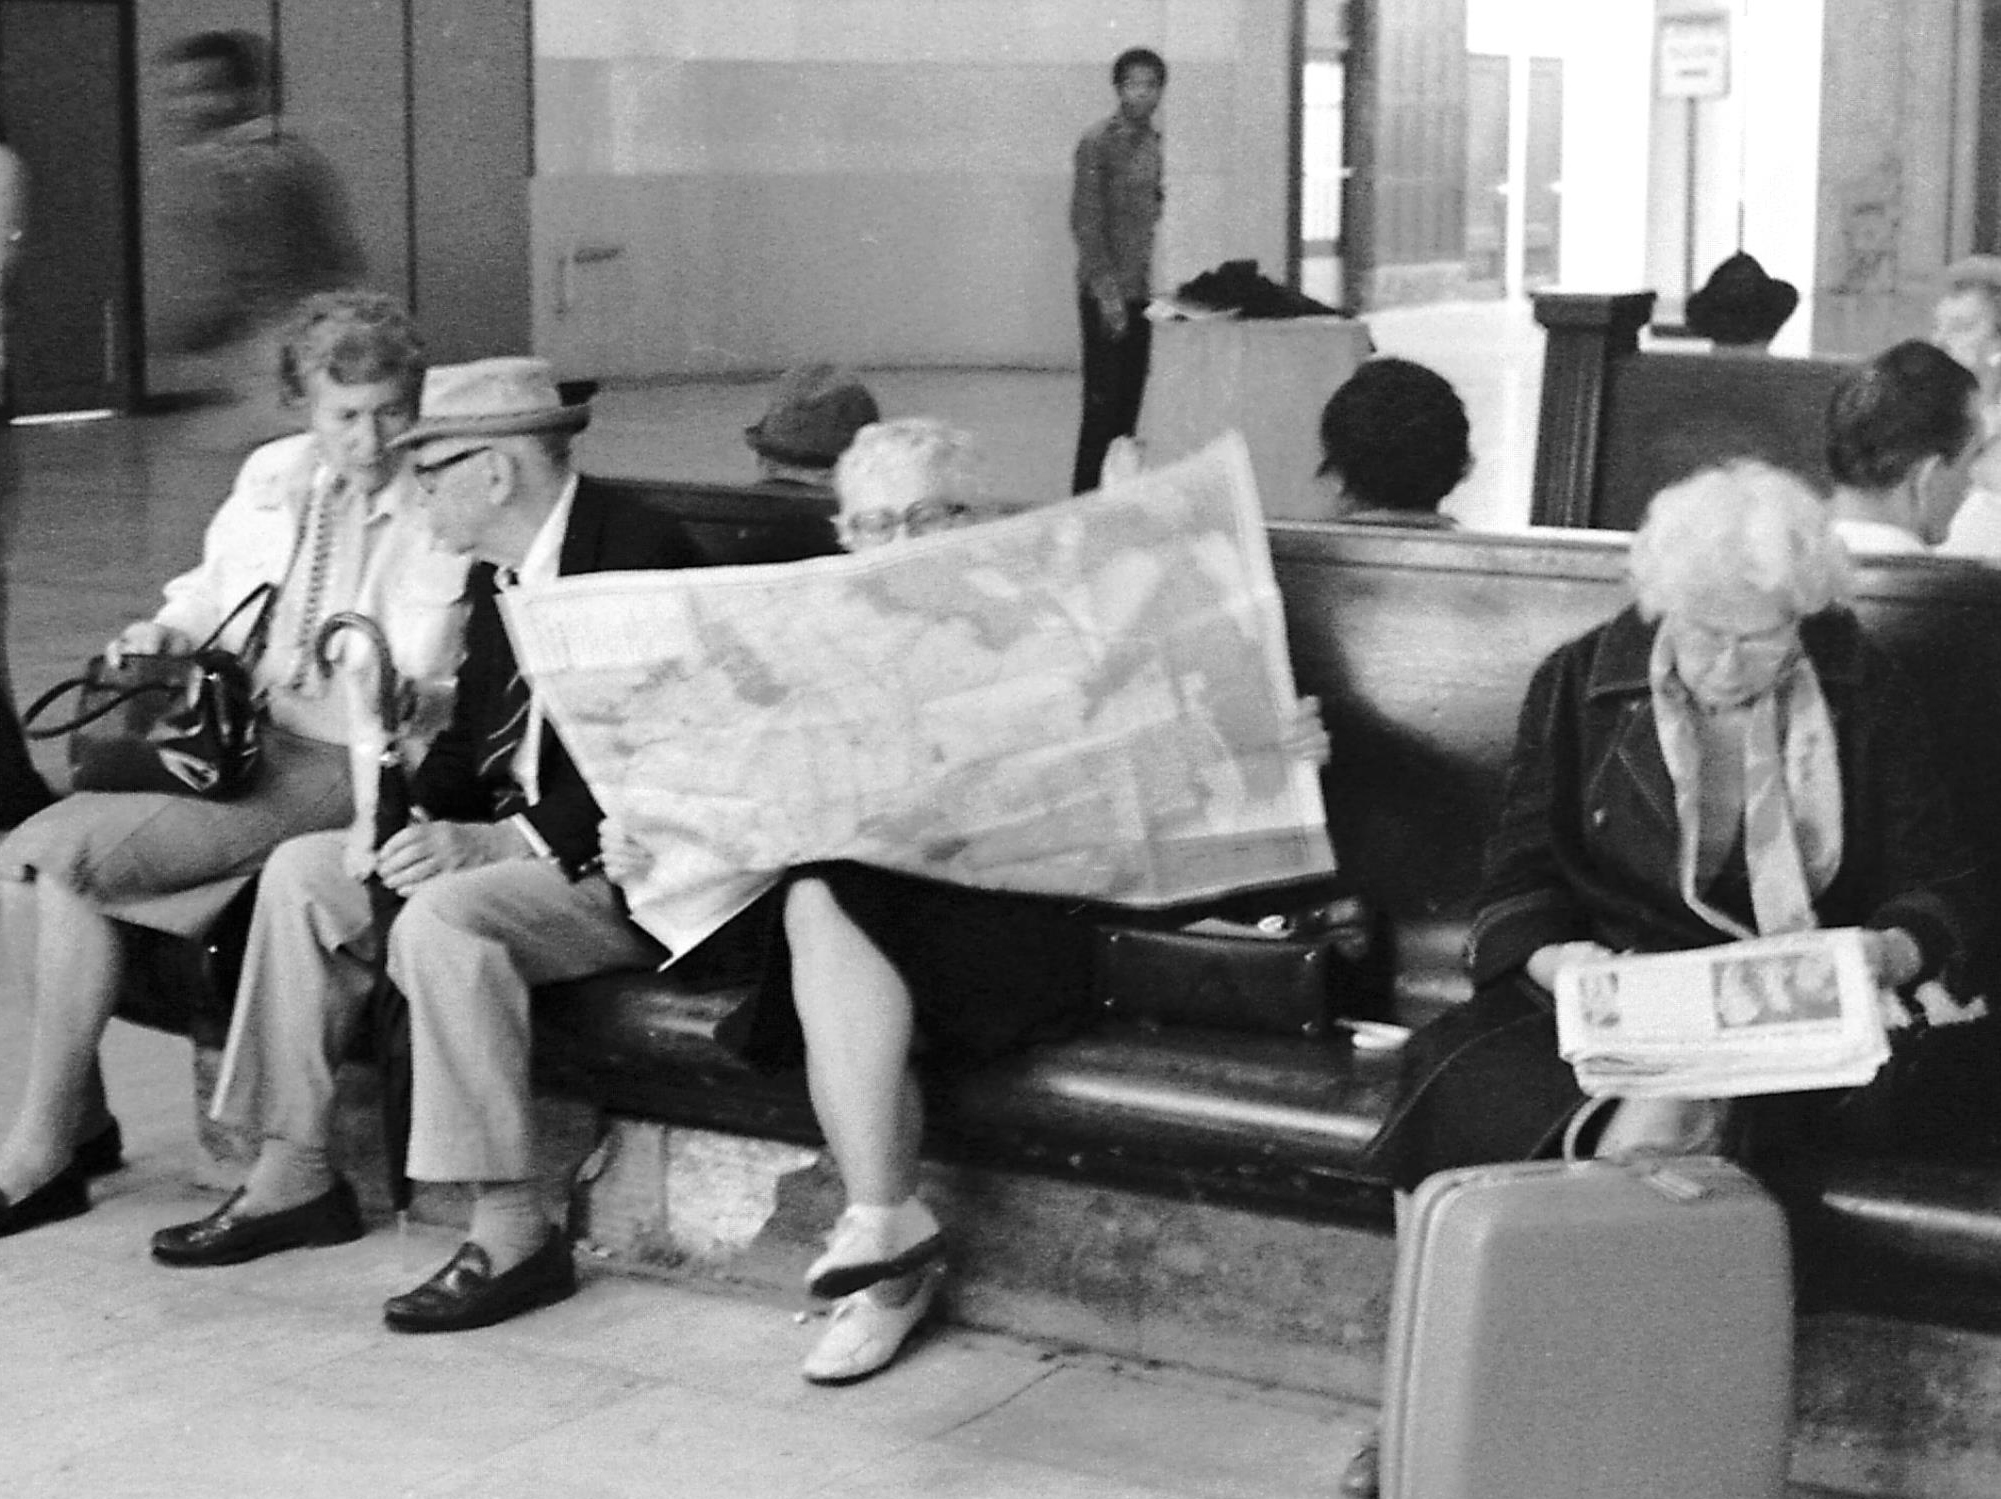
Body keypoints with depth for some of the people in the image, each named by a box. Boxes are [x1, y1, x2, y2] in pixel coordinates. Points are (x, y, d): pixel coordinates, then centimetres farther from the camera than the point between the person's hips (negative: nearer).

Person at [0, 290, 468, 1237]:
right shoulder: (270, 476, 12)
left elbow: (407, 707, -11)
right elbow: (208, 590, 27)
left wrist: (264, 698, -20)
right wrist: (167, 635, 4)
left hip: (334, 768, -7)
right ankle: (80, 1114, 2)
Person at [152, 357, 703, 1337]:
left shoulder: (642, 555, -19)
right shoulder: (499, 570, 10)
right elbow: (473, 737, 16)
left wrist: (502, 841, -29)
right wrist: (417, 821, -5)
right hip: (511, 843, 10)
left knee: (442, 920, -32)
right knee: (305, 871, 1)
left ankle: (513, 1235, -24)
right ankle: (293, 1176, 7)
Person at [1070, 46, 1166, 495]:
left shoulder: (1152, 141, 12)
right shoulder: (1099, 142, -9)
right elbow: (1085, 221, -13)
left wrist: (1157, 285, 10)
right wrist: (1107, 292, -17)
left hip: (1141, 291, 7)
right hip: (1107, 293, -7)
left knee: (1128, 406, 9)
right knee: (1103, 404, -6)